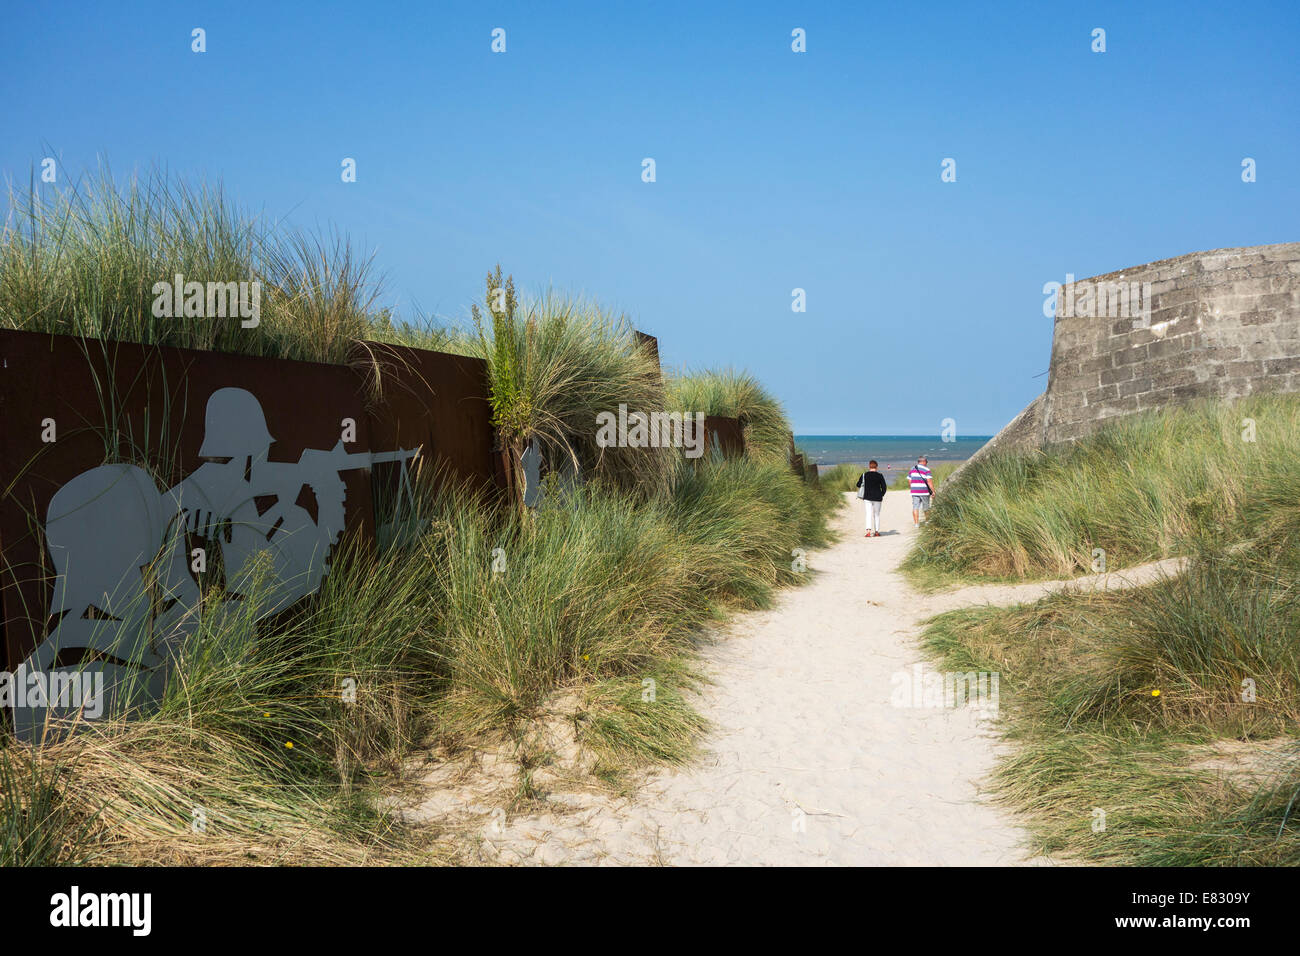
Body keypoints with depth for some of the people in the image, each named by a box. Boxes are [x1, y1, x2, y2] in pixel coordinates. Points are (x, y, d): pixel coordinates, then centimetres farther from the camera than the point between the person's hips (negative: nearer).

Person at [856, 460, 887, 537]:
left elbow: (858, 485, 4)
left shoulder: (864, 475, -2)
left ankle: (868, 531, -18)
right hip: (877, 498, 0)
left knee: (869, 514, -2)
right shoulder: (880, 476, -4)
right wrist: (882, 495, 14)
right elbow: (884, 487, -2)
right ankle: (876, 532, 16)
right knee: (877, 514, 12)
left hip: (867, 497, 0)